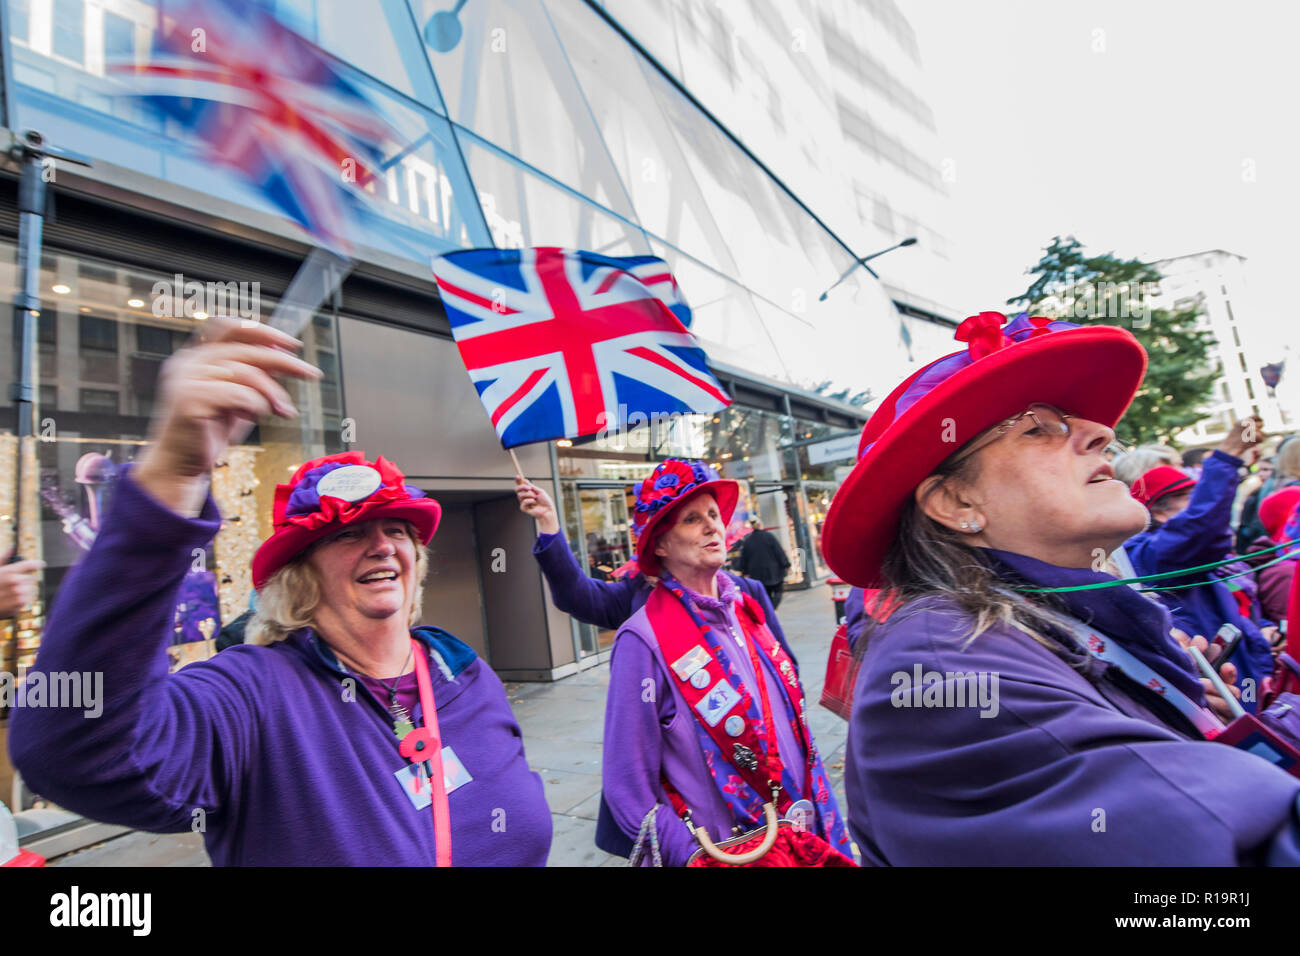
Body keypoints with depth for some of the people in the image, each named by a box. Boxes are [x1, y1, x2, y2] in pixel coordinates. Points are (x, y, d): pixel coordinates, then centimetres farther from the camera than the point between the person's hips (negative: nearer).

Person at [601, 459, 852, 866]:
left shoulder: (746, 609, -1)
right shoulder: (645, 641, -20)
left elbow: (796, 727, 8)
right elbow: (628, 789, -17)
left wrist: (830, 828, 8)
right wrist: (693, 857, -18)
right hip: (725, 855, -5)